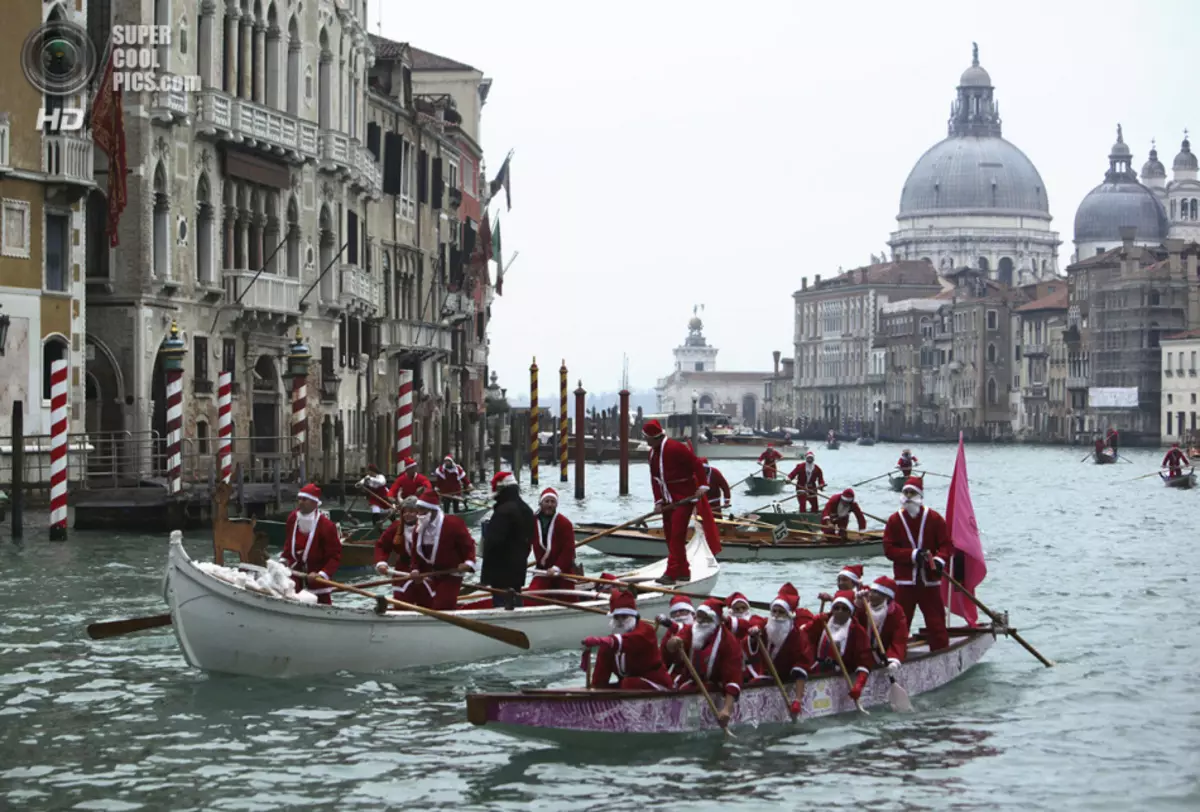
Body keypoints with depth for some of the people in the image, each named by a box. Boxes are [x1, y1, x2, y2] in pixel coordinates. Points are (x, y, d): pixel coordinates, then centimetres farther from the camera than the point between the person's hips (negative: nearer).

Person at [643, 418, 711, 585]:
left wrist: (702, 486, -19)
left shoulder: (675, 448, -18)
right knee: (669, 535, 10)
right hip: (668, 499, 9)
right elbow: (654, 478, 11)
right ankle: (683, 572, 19)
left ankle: (671, 574, -15)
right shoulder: (653, 453, 10)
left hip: (684, 497, -9)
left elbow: (696, 464, -17)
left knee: (677, 535, -13)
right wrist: (658, 501, 2)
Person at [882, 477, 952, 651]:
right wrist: (912, 555, -16)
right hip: (904, 582, 1)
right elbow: (889, 549, -2)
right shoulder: (894, 520, 4)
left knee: (936, 623, 1)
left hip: (930, 580, -1)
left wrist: (939, 560, -21)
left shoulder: (934, 518, 1)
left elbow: (946, 544, -1)